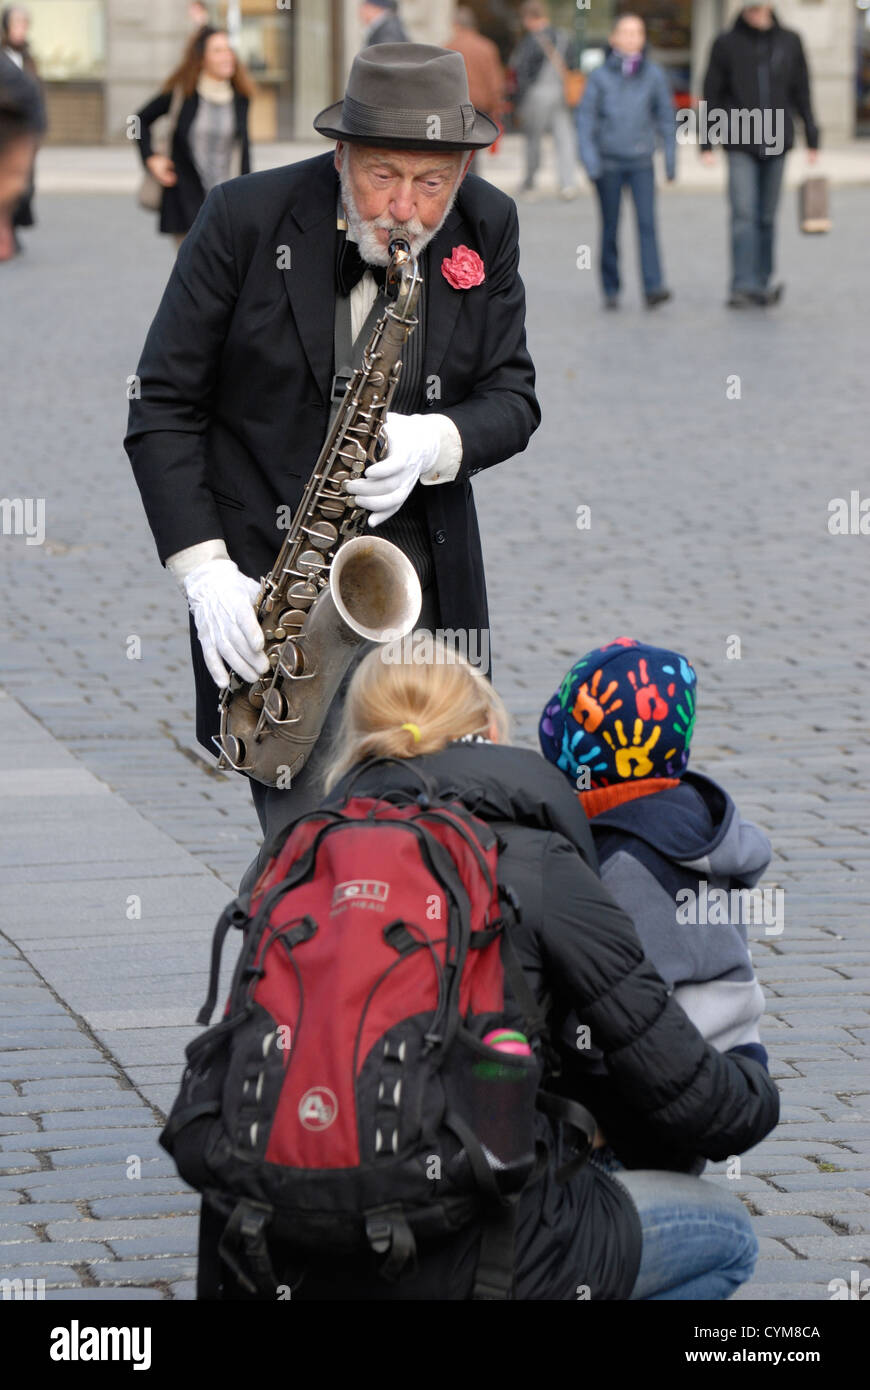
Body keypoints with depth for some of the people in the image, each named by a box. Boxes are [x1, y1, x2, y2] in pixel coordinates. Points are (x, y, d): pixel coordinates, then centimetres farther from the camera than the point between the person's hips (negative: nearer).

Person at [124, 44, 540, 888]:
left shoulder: (487, 229, 2)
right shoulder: (244, 220, -8)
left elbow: (512, 397, 6)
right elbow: (164, 407, -5)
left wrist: (436, 443, -18)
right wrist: (204, 569, -16)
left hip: (425, 589, 3)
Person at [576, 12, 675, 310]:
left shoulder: (654, 75, 1)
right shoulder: (600, 76, -3)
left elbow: (666, 117, 8)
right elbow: (585, 118, 0)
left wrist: (670, 157, 7)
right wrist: (589, 157, -9)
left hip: (641, 162, 0)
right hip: (608, 162, 0)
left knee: (647, 222, -12)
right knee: (610, 227, 7)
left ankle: (653, 287, -17)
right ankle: (611, 289, 17)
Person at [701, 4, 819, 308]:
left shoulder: (789, 41, 7)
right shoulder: (727, 44, 1)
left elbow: (801, 92, 11)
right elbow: (712, 95, 3)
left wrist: (812, 137, 7)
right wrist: (706, 143, -2)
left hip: (776, 144, 2)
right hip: (740, 146, -2)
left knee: (767, 216, 5)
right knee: (744, 213, -12)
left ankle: (761, 284, 12)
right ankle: (744, 286, -16)